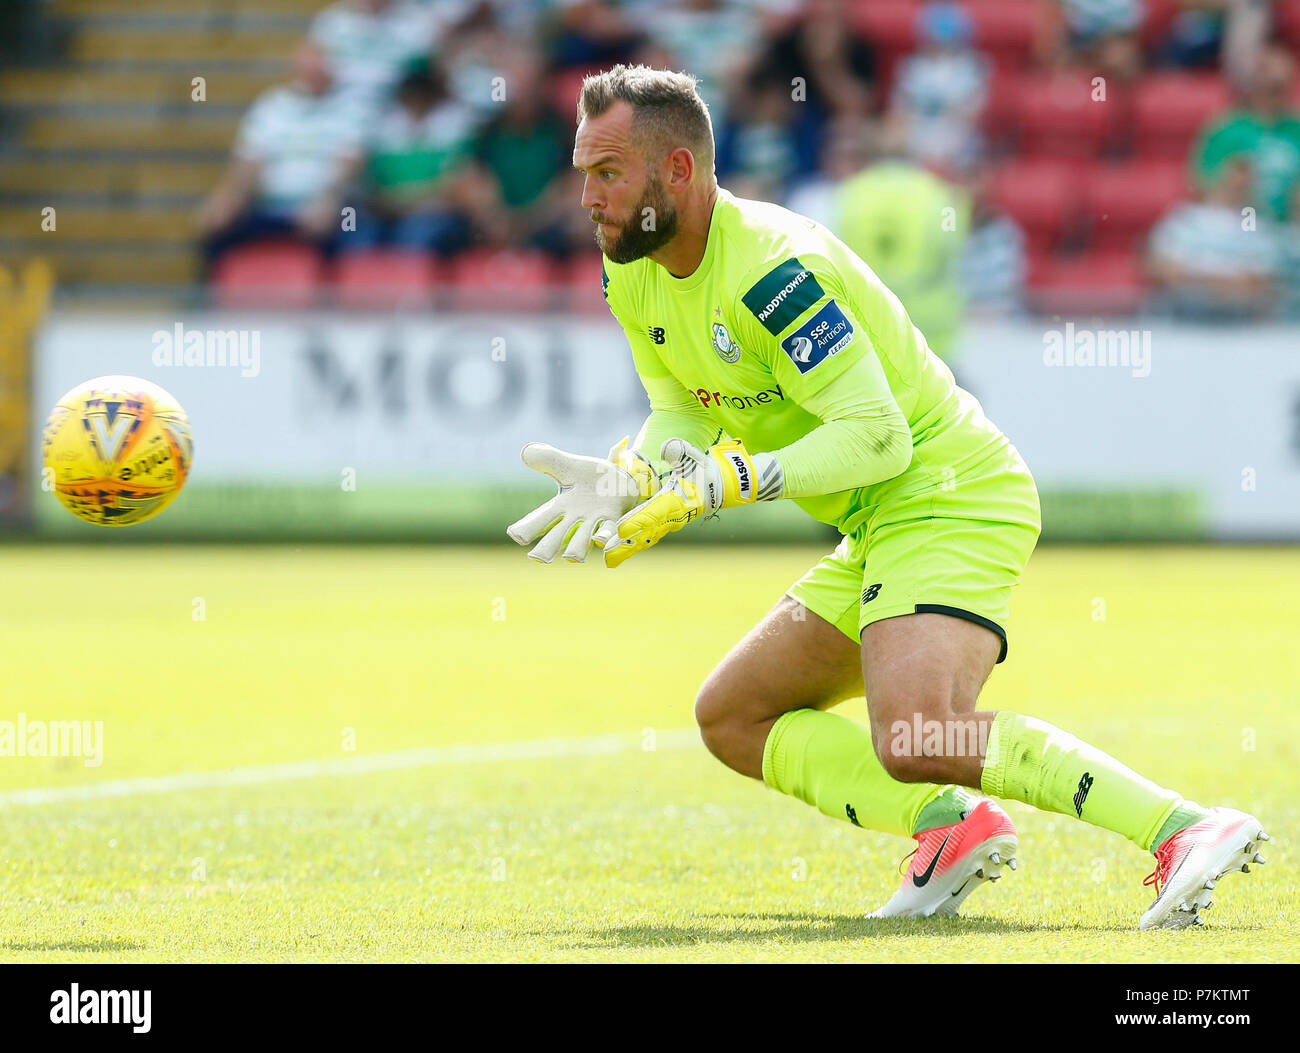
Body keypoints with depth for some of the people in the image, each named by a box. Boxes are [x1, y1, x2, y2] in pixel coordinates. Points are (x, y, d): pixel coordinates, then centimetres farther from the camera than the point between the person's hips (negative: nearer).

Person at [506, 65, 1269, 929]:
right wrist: (626, 479, -7)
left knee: (915, 741, -31)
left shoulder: (772, 267, -22)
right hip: (883, 532, 11)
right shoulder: (634, 280, 7)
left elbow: (878, 435, -25)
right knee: (732, 719, 11)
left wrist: (723, 485, -30)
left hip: (949, 497, -11)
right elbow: (682, 413, 14)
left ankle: (1184, 829, -31)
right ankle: (951, 826, -7)